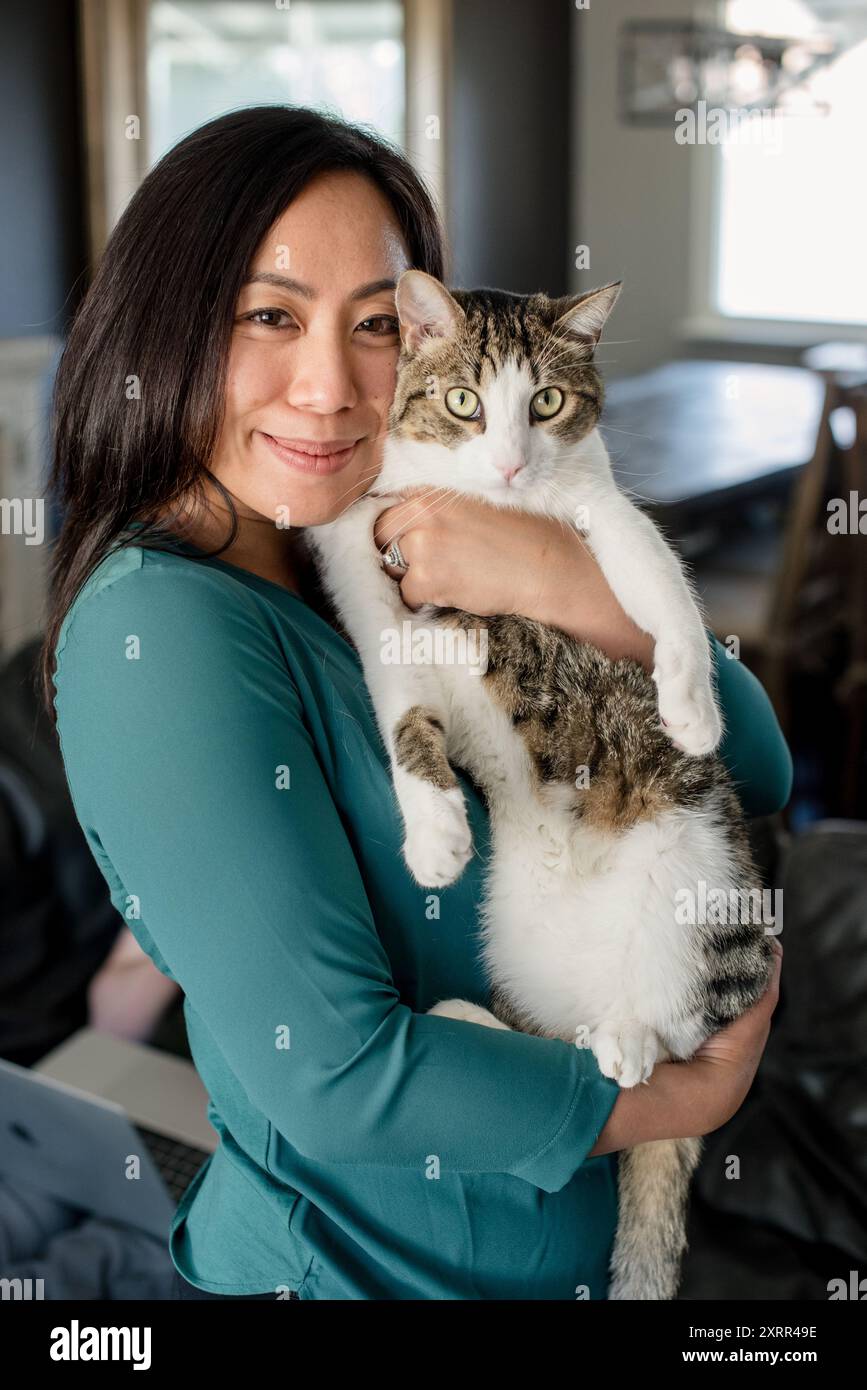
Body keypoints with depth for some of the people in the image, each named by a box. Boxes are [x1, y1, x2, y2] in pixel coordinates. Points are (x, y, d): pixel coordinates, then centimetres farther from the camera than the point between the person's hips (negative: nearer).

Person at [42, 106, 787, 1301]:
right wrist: (692, 1098, -14)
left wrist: (567, 578, -20)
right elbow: (337, 1075, -27)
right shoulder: (156, 624, -22)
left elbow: (756, 770, -3)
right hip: (352, 1265, -6)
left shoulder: (395, 572, -3)